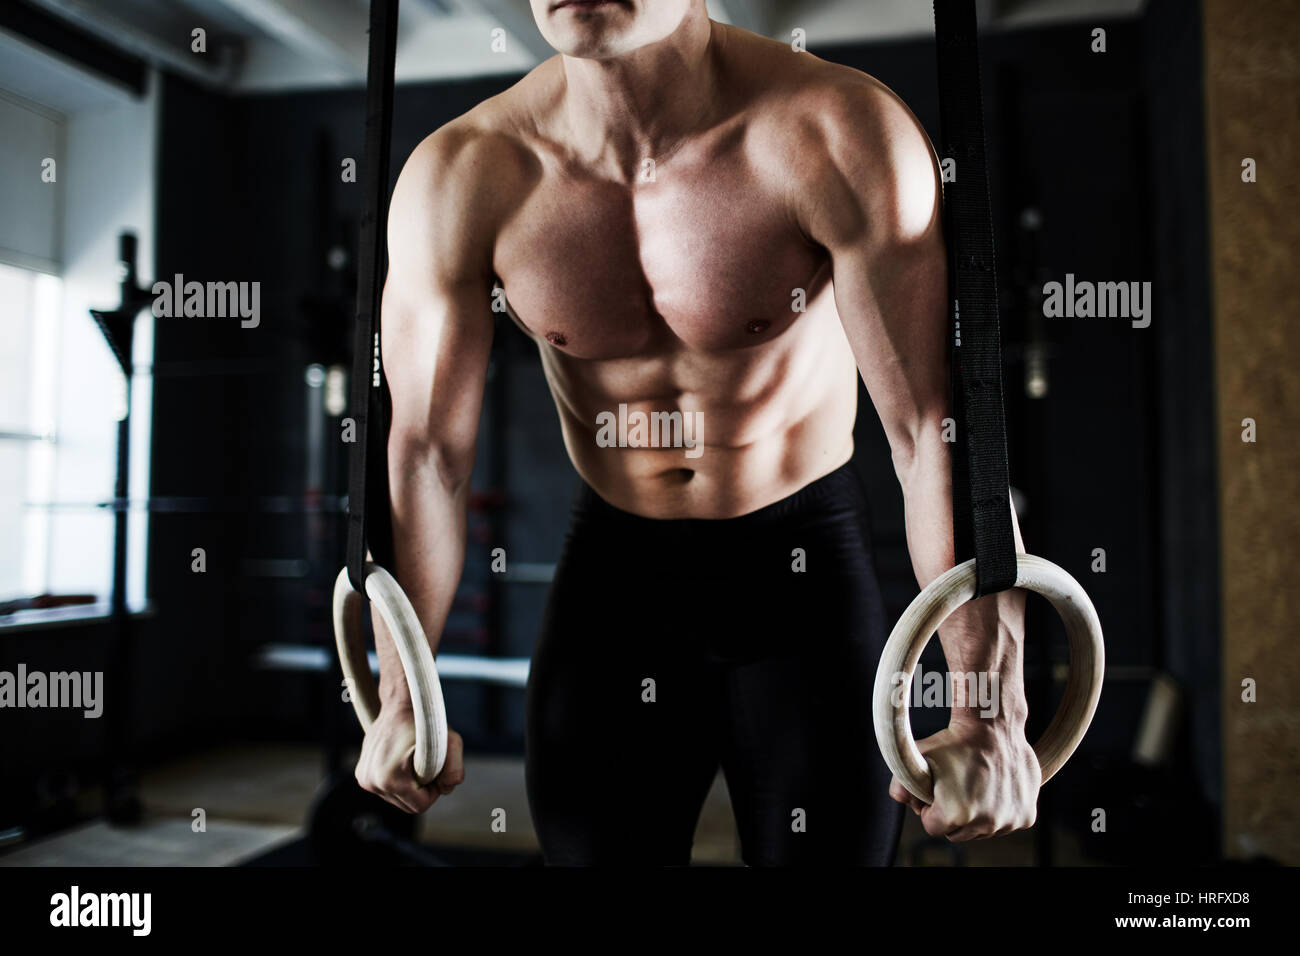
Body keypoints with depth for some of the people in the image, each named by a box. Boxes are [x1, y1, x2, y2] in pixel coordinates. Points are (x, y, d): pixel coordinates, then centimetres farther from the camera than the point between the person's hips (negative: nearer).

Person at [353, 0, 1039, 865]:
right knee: (589, 847, 14)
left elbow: (937, 429, -23)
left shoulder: (838, 134, -20)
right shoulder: (459, 176, -11)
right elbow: (426, 453, -8)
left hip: (807, 563, -1)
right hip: (611, 566, 3)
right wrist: (401, 702, -9)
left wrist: (990, 712, -28)